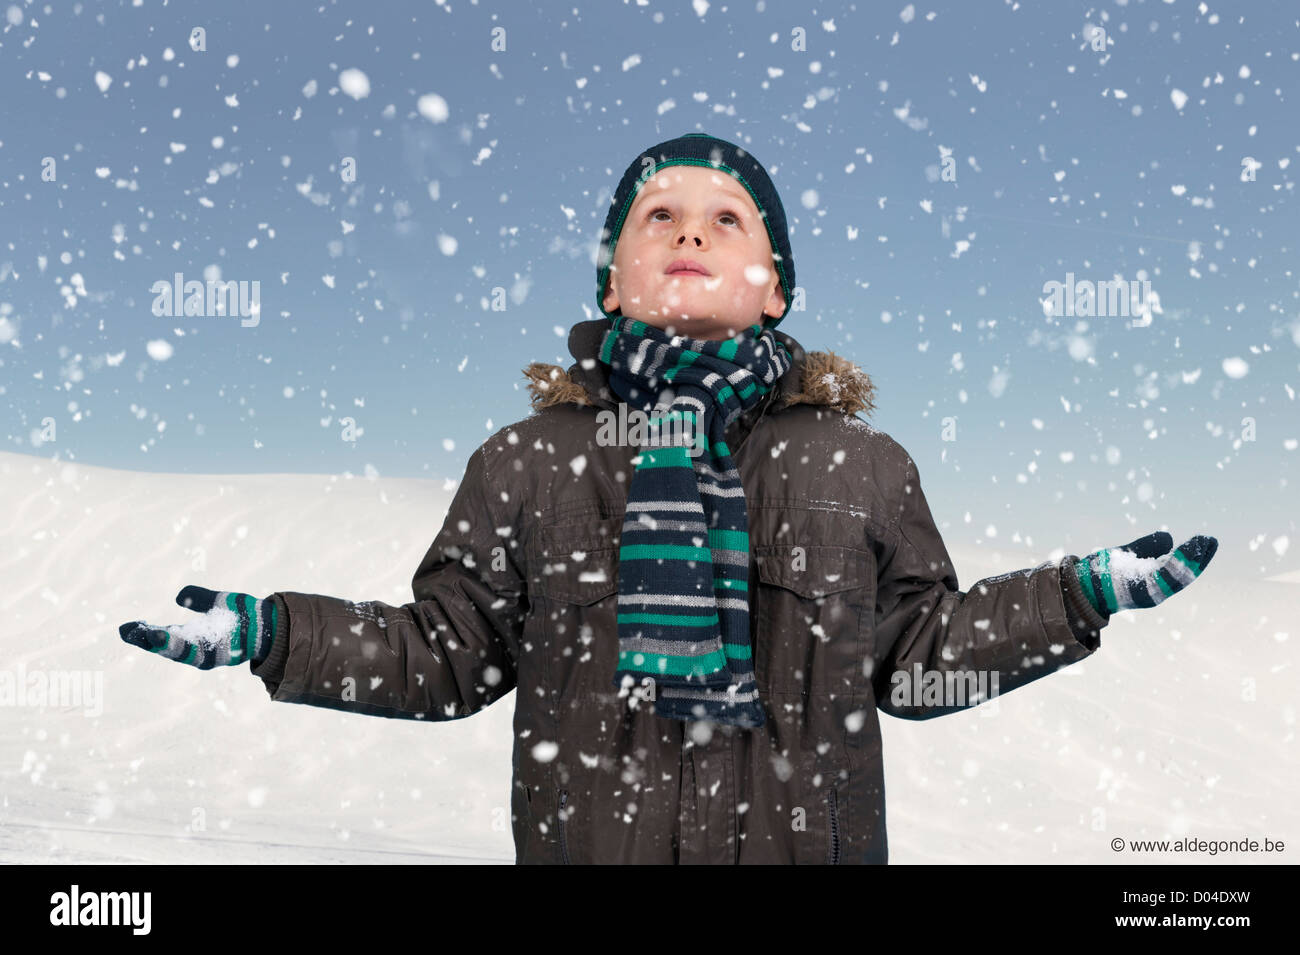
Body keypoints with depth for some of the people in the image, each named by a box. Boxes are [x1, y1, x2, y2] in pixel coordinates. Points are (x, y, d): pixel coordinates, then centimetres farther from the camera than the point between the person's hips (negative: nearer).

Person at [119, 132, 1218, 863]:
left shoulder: (863, 466, 5)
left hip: (810, 838, 1)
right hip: (586, 836, 0)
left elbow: (917, 652, 11)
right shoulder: (527, 463, 3)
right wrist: (266, 631, -1)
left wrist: (1092, 591, 8)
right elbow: (445, 656, 6)